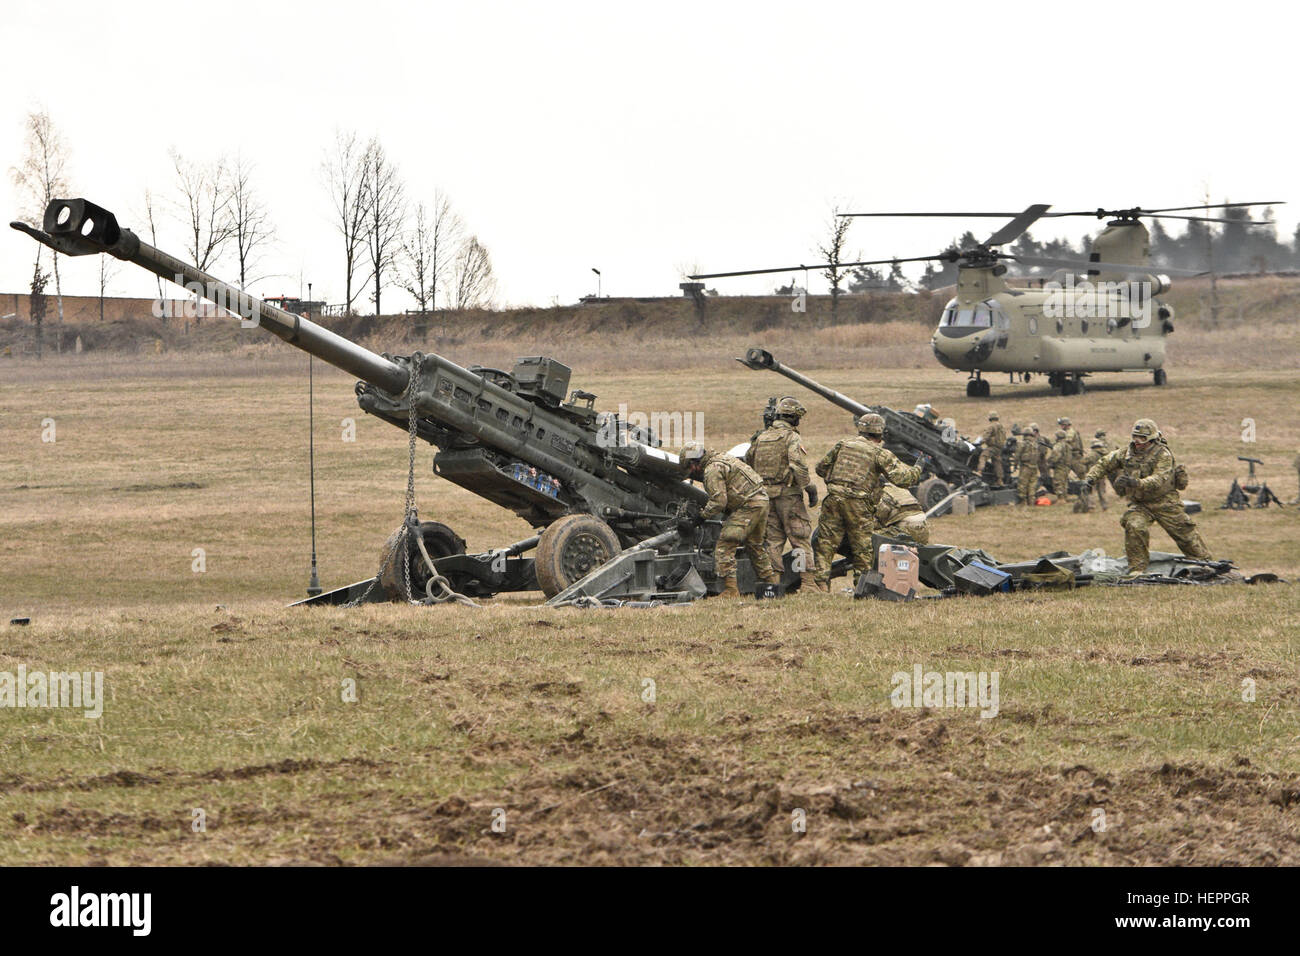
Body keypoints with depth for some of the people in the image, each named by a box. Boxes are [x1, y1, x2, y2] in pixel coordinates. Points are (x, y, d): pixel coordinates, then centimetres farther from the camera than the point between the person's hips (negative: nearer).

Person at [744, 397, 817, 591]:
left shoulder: (761, 438, 11)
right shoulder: (791, 437, -9)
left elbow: (748, 463, 18)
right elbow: (798, 466, -21)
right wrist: (809, 487, -14)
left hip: (765, 495, 6)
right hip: (788, 493, -6)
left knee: (773, 540, 11)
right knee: (800, 538, -2)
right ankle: (807, 582, -6)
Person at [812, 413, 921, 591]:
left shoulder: (842, 445, 12)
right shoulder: (880, 454, 0)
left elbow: (821, 468, 20)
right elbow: (901, 477, -6)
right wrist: (917, 470, 12)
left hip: (834, 498, 3)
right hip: (858, 504, -3)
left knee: (826, 543, 9)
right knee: (862, 549, 9)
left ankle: (821, 582, 3)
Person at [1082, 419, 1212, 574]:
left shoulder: (1163, 454, -17)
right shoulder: (1127, 453, 0)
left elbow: (1159, 480, -31)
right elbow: (1104, 465, 9)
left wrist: (1136, 483, -46)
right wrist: (1090, 478, -9)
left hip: (1164, 501, -3)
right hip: (1139, 503, 3)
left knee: (1183, 531, 6)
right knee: (1134, 528, -23)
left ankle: (1204, 560, 27)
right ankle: (1137, 568, -15)